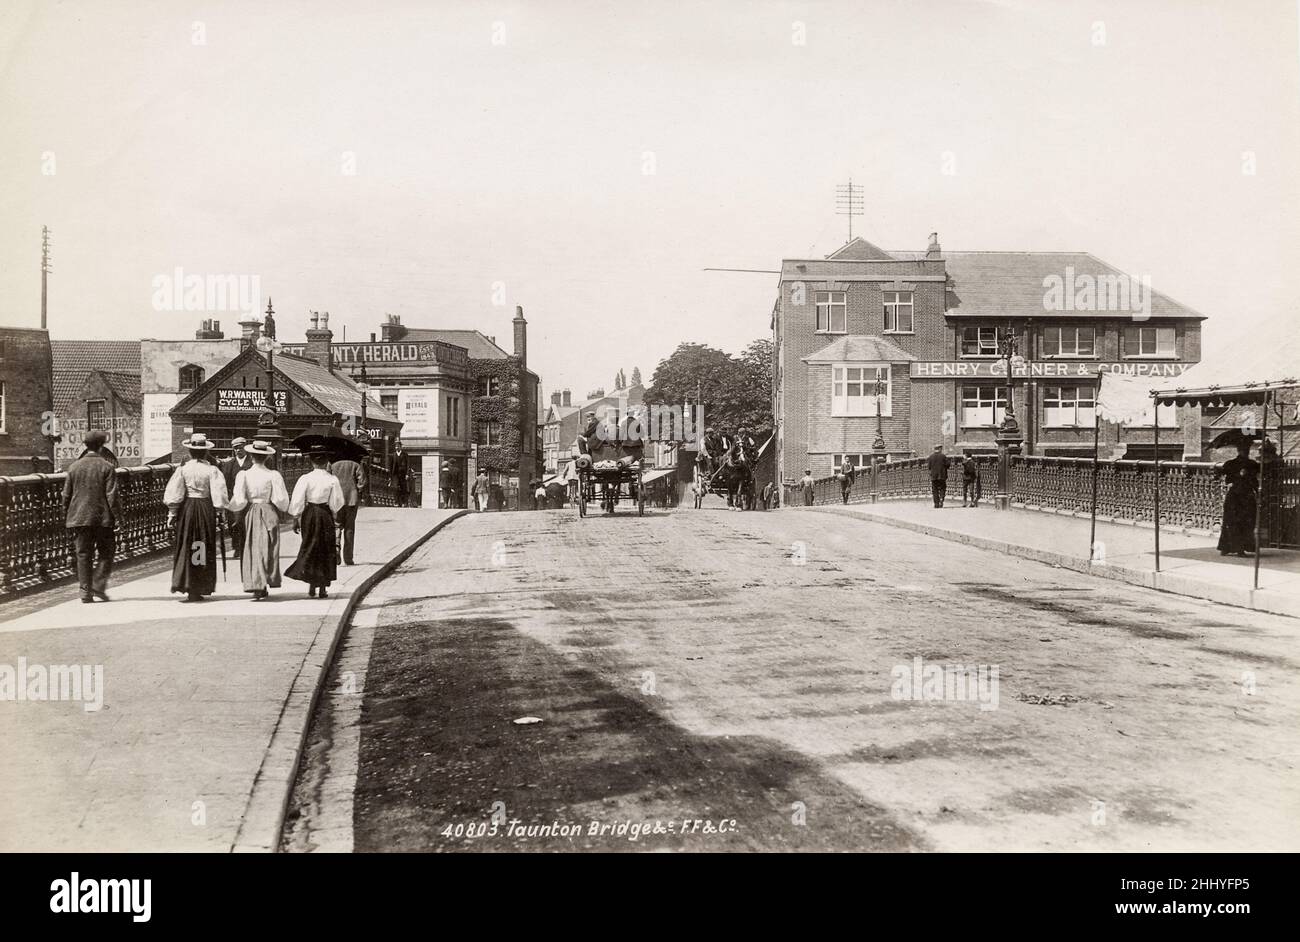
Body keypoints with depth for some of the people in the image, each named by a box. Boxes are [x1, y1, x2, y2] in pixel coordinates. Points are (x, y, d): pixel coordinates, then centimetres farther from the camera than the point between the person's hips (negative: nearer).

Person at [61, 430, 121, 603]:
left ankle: (86, 591, 4)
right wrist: (117, 517, -6)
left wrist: (66, 517, 18)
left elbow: (66, 495, 9)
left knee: (83, 555, 6)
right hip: (102, 518, -3)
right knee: (105, 554, 8)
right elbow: (112, 495, -10)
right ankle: (99, 586, -4)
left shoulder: (74, 466, 5)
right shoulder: (107, 467, -7)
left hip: (79, 518, 3)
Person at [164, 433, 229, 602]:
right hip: (206, 508, 0)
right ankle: (200, 588, 11)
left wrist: (172, 514, 3)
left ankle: (187, 586, 2)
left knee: (185, 548, 8)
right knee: (204, 548, 9)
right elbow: (219, 496, -10)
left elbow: (173, 496, -5)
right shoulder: (212, 470, -6)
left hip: (187, 509, 0)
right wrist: (219, 509, 5)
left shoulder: (183, 470, -5)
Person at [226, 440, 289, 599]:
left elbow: (238, 501, -8)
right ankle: (263, 587, 12)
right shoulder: (273, 475, -6)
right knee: (267, 549, 10)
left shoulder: (243, 475, -6)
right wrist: (281, 510, 12)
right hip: (269, 514, 0)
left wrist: (228, 506, 11)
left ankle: (256, 586, -1)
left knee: (251, 550, 6)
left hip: (249, 515, 0)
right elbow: (281, 500, -8)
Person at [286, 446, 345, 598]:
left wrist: (296, 519, 2)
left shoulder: (305, 479, -8)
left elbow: (297, 501, -7)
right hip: (326, 516, 0)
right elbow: (337, 503, -4)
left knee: (309, 549, 11)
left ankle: (312, 588, 3)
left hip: (309, 515, 0)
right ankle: (323, 589, 10)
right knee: (326, 550, 9)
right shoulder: (332, 480, -7)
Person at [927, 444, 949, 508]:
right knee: (942, 489, 9)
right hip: (942, 476, -1)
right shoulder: (943, 456, -5)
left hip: (933, 476, 1)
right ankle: (941, 500, -12)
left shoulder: (931, 456, 0)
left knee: (935, 490, 6)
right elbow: (947, 465, -5)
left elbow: (929, 466, 1)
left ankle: (936, 503, 4)